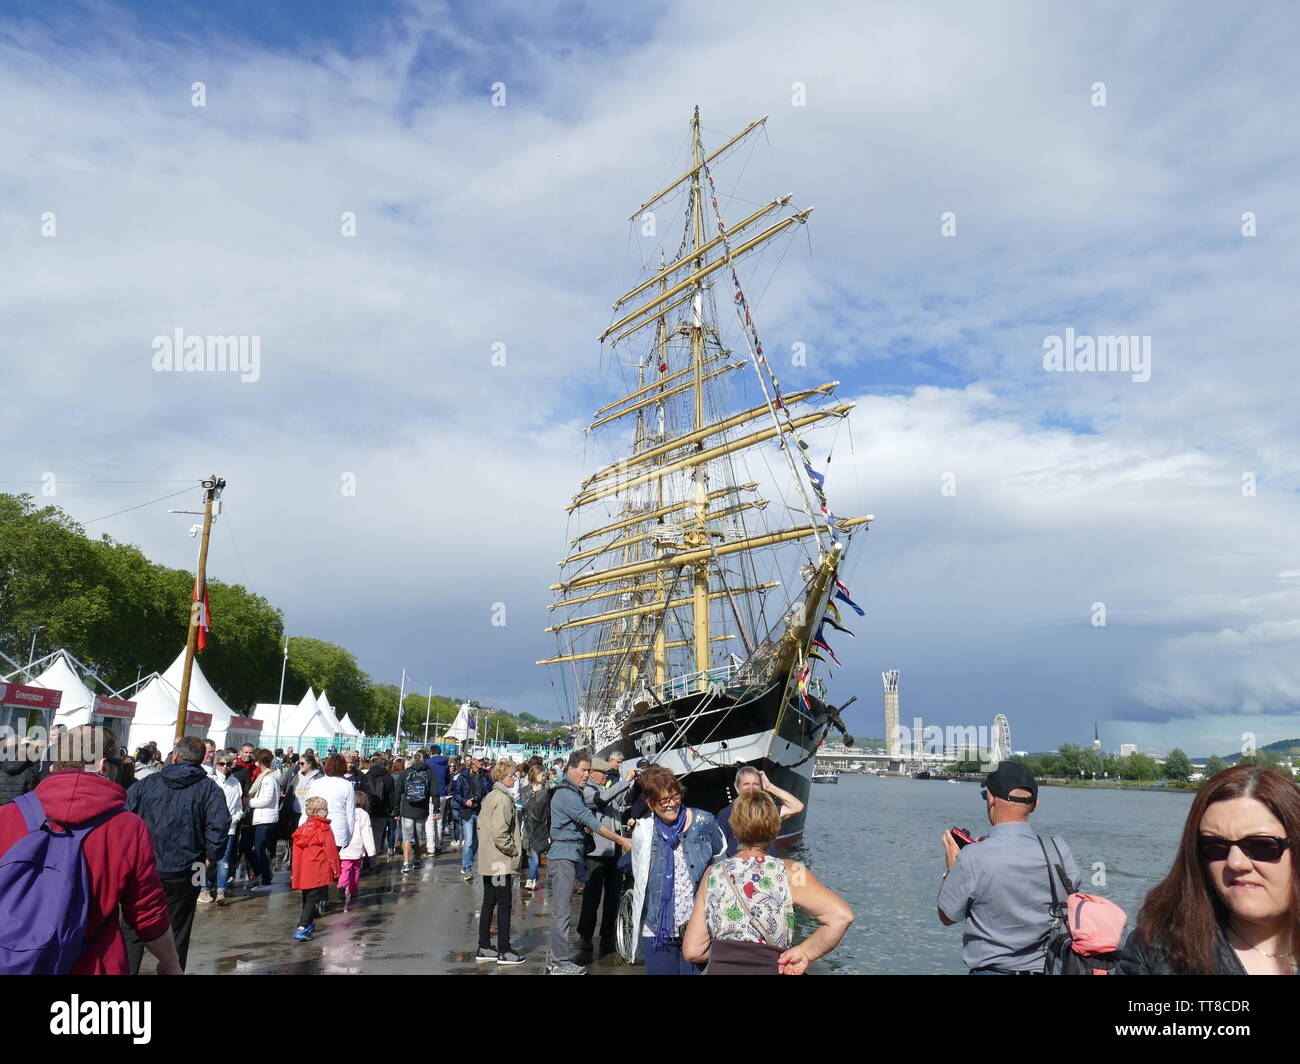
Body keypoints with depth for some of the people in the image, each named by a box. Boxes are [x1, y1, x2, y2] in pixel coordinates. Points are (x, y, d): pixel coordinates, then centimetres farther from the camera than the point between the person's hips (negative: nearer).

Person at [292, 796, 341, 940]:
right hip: (319, 873, -7)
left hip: (302, 872, 7)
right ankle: (302, 928, -14)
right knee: (312, 900, -5)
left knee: (307, 899, 19)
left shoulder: (302, 827, 10)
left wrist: (295, 872, 22)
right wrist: (336, 868, -2)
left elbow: (296, 852, 14)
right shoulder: (324, 827, -9)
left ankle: (309, 925, 31)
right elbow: (331, 850, -10)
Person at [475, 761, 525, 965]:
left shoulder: (489, 797, 13)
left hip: (488, 861, 10)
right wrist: (513, 850, -13)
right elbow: (499, 832, -25)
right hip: (501, 861, -10)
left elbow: (481, 824, 19)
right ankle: (504, 952, 3)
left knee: (488, 903, 14)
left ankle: (484, 948, 21)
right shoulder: (502, 799, -18)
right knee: (504, 904, -2)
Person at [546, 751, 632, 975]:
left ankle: (554, 958, 21)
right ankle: (560, 964, 0)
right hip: (563, 856, -10)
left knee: (562, 910, 14)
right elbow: (591, 823, -20)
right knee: (563, 911, -5)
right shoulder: (566, 794, -16)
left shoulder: (574, 793, 17)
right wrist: (621, 841, -17)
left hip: (570, 856, 10)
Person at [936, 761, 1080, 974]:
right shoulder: (1059, 851, -12)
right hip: (1047, 967, 4)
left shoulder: (973, 858, -21)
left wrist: (951, 867, 7)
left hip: (991, 968, -4)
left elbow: (947, 916, -8)